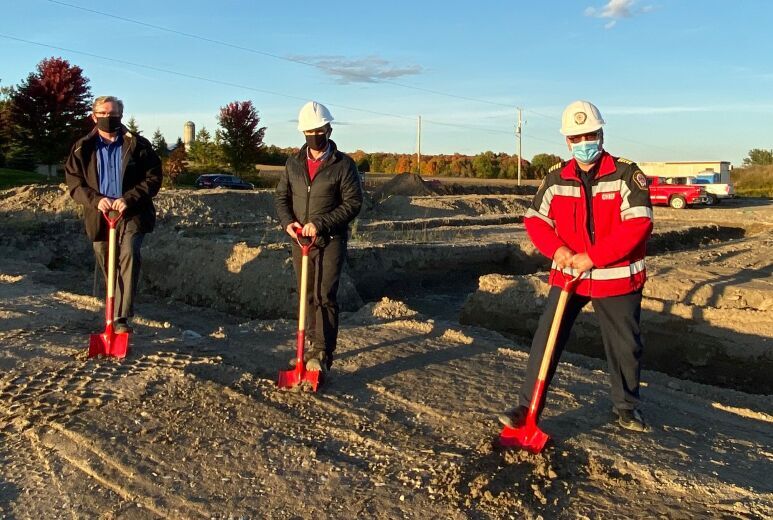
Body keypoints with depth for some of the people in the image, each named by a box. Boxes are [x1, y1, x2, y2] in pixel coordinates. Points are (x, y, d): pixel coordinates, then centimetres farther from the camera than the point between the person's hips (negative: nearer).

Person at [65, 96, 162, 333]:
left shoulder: (138, 145, 1)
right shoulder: (82, 148, 7)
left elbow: (153, 178, -3)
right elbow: (74, 183, 4)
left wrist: (129, 199, -17)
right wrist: (96, 199, -15)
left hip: (131, 213, -3)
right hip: (98, 216, 3)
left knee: (129, 255, -25)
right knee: (107, 267, 11)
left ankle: (121, 317, -26)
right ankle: (111, 315, 28)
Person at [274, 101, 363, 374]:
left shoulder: (344, 165, -6)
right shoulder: (293, 163, 8)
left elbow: (353, 203, -11)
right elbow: (281, 196, 13)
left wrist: (320, 224, -20)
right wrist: (287, 221, -8)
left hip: (331, 241, -5)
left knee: (325, 296, -10)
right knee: (307, 297, 12)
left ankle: (322, 354, -8)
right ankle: (312, 345, 25)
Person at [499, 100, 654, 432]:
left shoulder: (626, 175, -10)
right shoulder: (556, 178, 2)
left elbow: (638, 225, -19)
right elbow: (535, 219, 6)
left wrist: (592, 257, -22)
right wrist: (557, 248, -13)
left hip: (617, 278, -2)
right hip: (567, 275, 2)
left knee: (625, 345, 13)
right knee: (545, 340, -2)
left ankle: (626, 407, 35)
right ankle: (528, 405, 9)